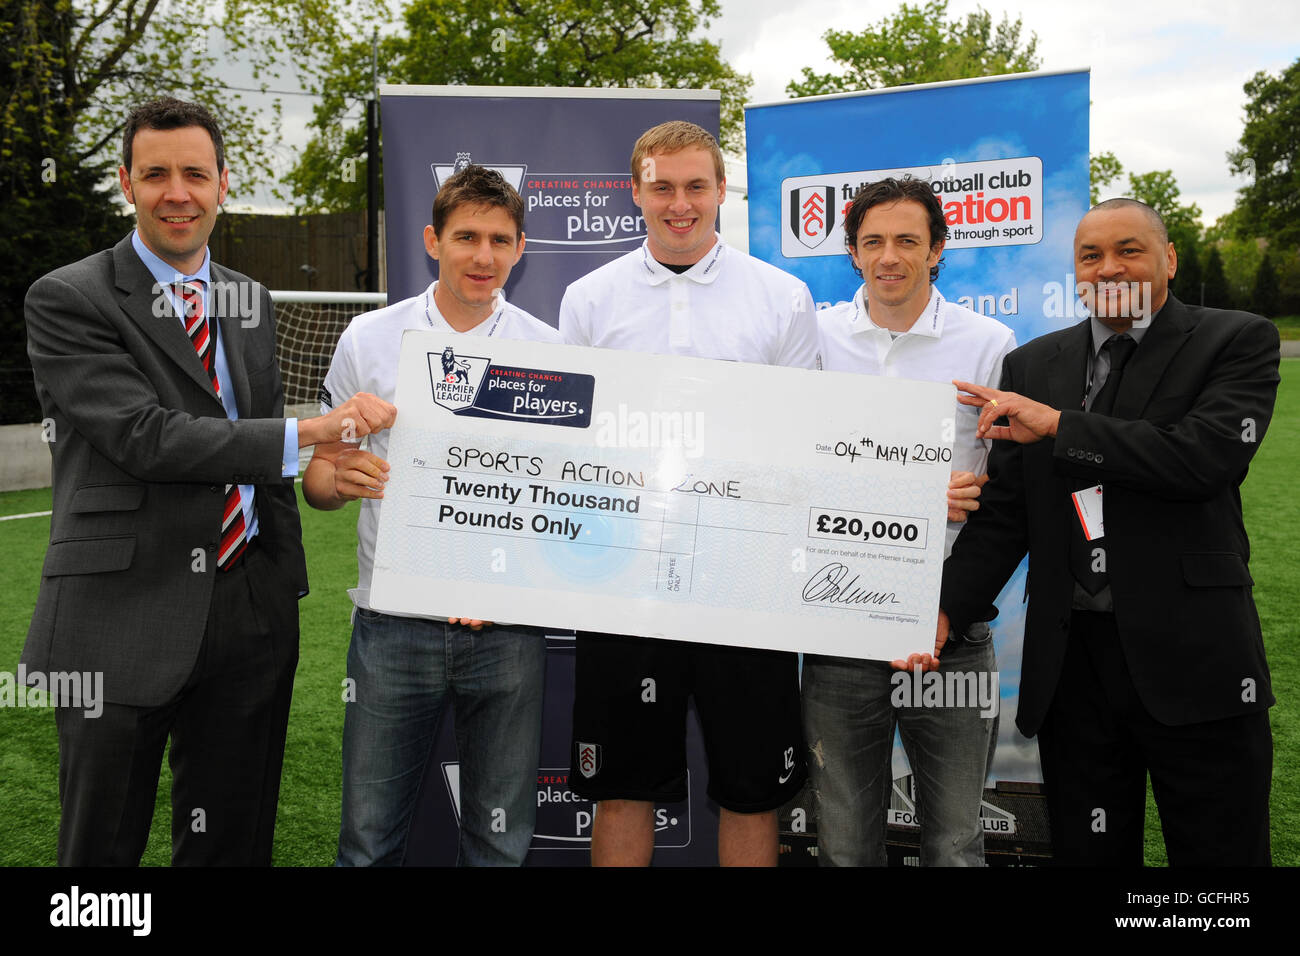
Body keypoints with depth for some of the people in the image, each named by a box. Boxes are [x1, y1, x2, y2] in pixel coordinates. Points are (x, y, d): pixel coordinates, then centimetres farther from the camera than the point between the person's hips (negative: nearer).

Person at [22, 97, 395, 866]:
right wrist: (309, 432, -23)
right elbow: (146, 437, -18)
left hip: (251, 609, 5)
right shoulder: (68, 300, -5)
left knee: (234, 839, 16)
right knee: (104, 845, 10)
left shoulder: (251, 301, 13)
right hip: (123, 619, -5)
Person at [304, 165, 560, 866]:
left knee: (501, 840, 11)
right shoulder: (368, 339, 4)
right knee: (369, 838, 7)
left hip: (507, 627, 0)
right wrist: (341, 478, -16)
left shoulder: (550, 352, 4)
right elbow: (317, 479, 8)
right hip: (392, 623, 0)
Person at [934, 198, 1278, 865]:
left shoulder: (1238, 342, 1)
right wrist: (947, 609, -7)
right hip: (1071, 656, 3)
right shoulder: (1031, 365, 10)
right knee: (1088, 851, 13)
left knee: (1221, 851, 9)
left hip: (1192, 658, -2)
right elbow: (1003, 511, 7)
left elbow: (1209, 457, -17)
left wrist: (1058, 426, -15)